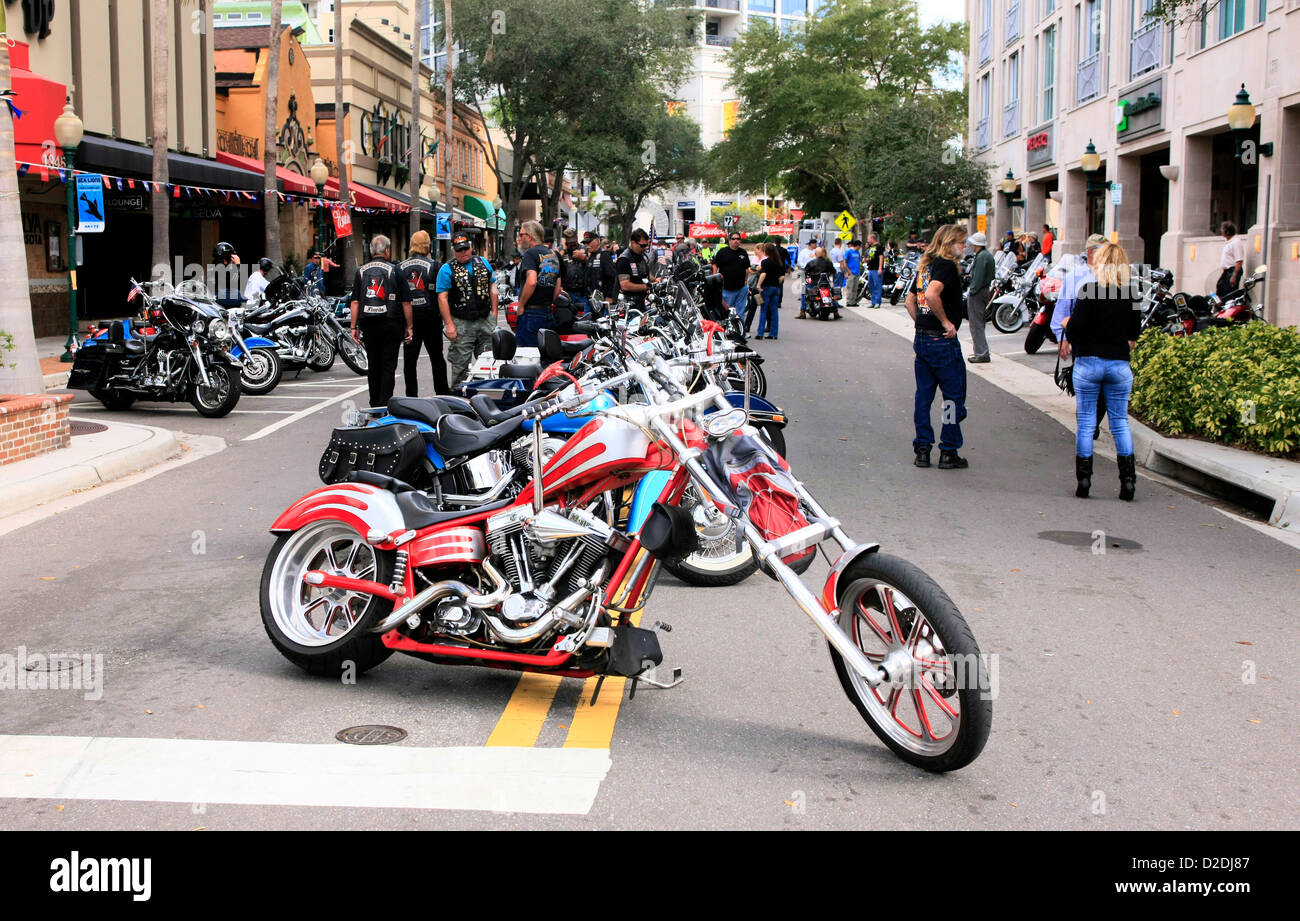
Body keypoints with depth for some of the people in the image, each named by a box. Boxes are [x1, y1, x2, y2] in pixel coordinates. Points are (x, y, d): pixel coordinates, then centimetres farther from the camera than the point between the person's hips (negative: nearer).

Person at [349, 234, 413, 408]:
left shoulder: (361, 271, 6)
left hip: (368, 324, 3)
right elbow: (406, 302, -4)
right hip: (391, 324, -3)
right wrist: (408, 326, 2)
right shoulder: (394, 270, -2)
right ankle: (385, 403, -5)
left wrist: (354, 327, 6)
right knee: (388, 365, 0)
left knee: (373, 365, 12)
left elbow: (354, 302, 3)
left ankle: (374, 402, 19)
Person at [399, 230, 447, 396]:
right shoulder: (433, 265, -6)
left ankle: (411, 396, 3)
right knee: (437, 357, 10)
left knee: (410, 359, 4)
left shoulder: (400, 267, 2)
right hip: (430, 317, -2)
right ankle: (442, 391, 15)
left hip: (408, 318, 2)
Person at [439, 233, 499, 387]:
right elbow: (442, 298, -7)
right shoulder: (447, 270, -3)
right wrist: (449, 324, -14)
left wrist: (494, 313, 9)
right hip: (461, 323, -4)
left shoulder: (483, 263, 12)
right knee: (461, 363, -3)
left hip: (486, 320, 4)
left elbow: (492, 287, 17)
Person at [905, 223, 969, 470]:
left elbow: (910, 301, 18)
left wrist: (922, 324, 17)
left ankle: (922, 450, 14)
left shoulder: (925, 266, 13)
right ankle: (948, 453, 4)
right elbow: (932, 294, -29)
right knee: (954, 396, 2)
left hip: (922, 338, 8)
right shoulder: (947, 265, -14)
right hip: (942, 340, -8)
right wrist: (946, 321, -19)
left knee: (924, 395, 11)